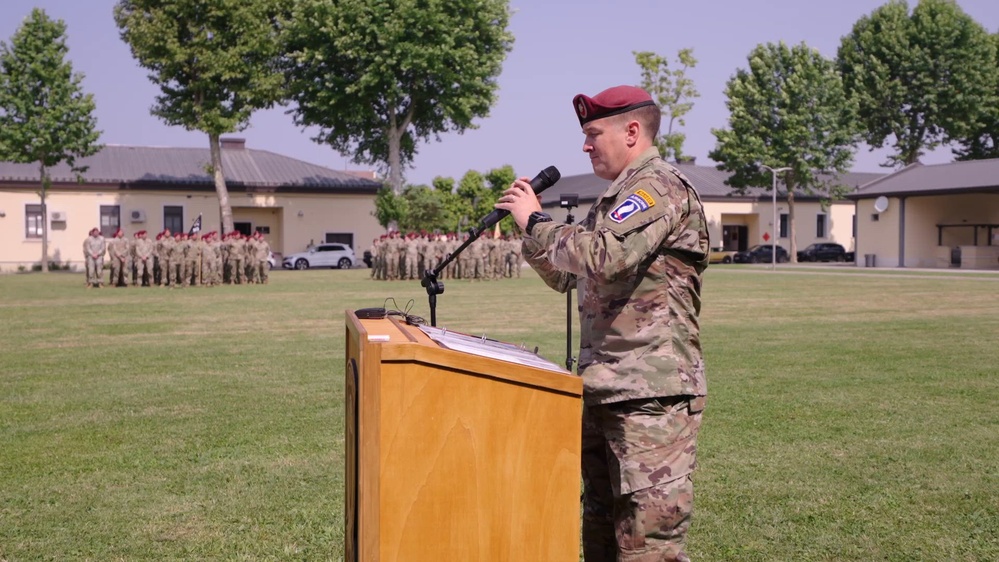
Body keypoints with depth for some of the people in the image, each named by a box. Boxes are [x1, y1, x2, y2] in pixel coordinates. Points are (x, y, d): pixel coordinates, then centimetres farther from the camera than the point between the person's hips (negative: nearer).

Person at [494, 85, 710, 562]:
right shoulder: (616, 199, 20)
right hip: (604, 392, 10)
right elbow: (565, 276, 26)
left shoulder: (660, 187, -11)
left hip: (651, 394, -10)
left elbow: (602, 257, -27)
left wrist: (535, 220, -13)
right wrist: (529, 224, 11)